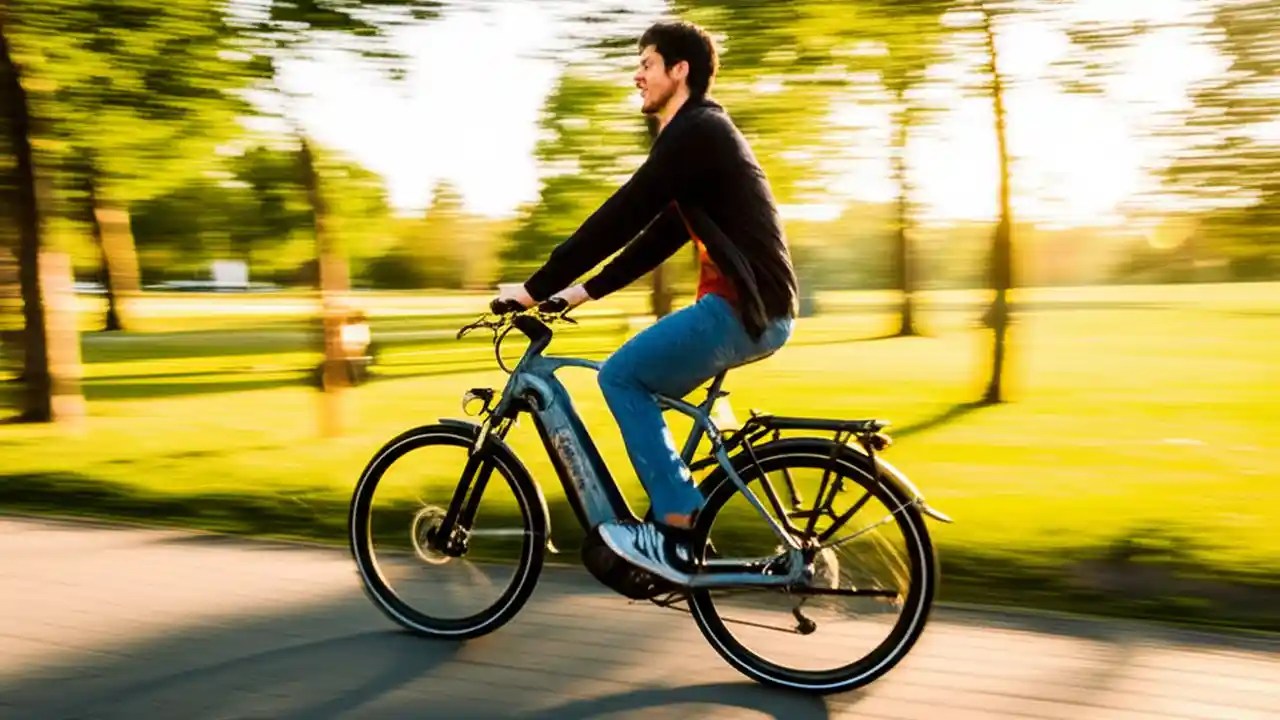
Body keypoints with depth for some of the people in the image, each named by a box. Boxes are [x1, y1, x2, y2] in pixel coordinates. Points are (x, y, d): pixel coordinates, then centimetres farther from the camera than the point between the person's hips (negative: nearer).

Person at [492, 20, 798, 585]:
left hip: (743, 309, -10)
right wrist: (587, 290, 20)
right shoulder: (699, 134, 21)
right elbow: (660, 235, 23)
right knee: (640, 388, 14)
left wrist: (538, 286, -12)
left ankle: (678, 535, -4)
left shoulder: (696, 132, -11)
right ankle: (678, 524, 18)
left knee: (621, 376, -6)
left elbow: (622, 218, -16)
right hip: (750, 307, 10)